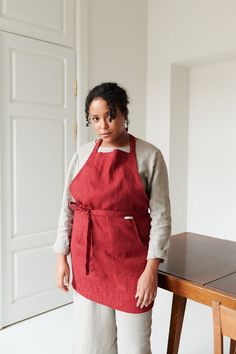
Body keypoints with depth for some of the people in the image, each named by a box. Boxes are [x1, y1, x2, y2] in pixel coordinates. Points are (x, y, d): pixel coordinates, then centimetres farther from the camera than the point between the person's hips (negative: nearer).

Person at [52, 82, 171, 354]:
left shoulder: (149, 155, -8)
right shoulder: (82, 155, 2)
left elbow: (161, 215, -8)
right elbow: (68, 209, 6)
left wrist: (151, 269, -12)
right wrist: (61, 257, 4)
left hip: (131, 262, -2)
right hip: (87, 261, 3)